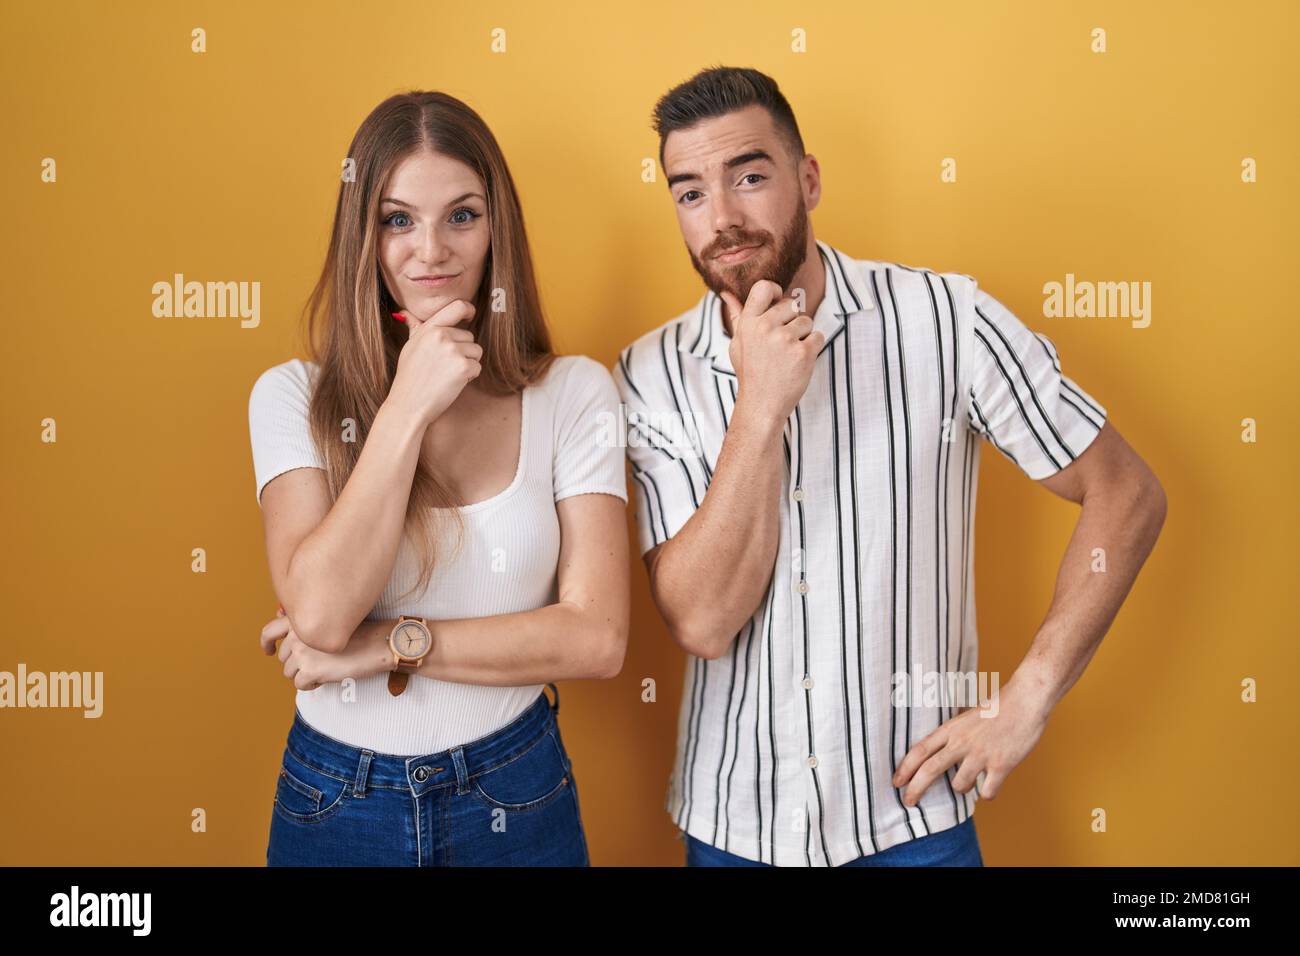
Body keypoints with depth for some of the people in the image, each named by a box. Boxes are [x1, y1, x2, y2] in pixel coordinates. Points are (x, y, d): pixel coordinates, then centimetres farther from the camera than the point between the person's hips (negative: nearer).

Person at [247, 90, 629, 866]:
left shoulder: (574, 392, -8)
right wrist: (408, 408, -21)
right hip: (336, 801, 1)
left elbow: (597, 638, -14)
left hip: (515, 800, 0)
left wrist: (390, 643, -16)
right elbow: (318, 612, -19)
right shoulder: (292, 396, -7)